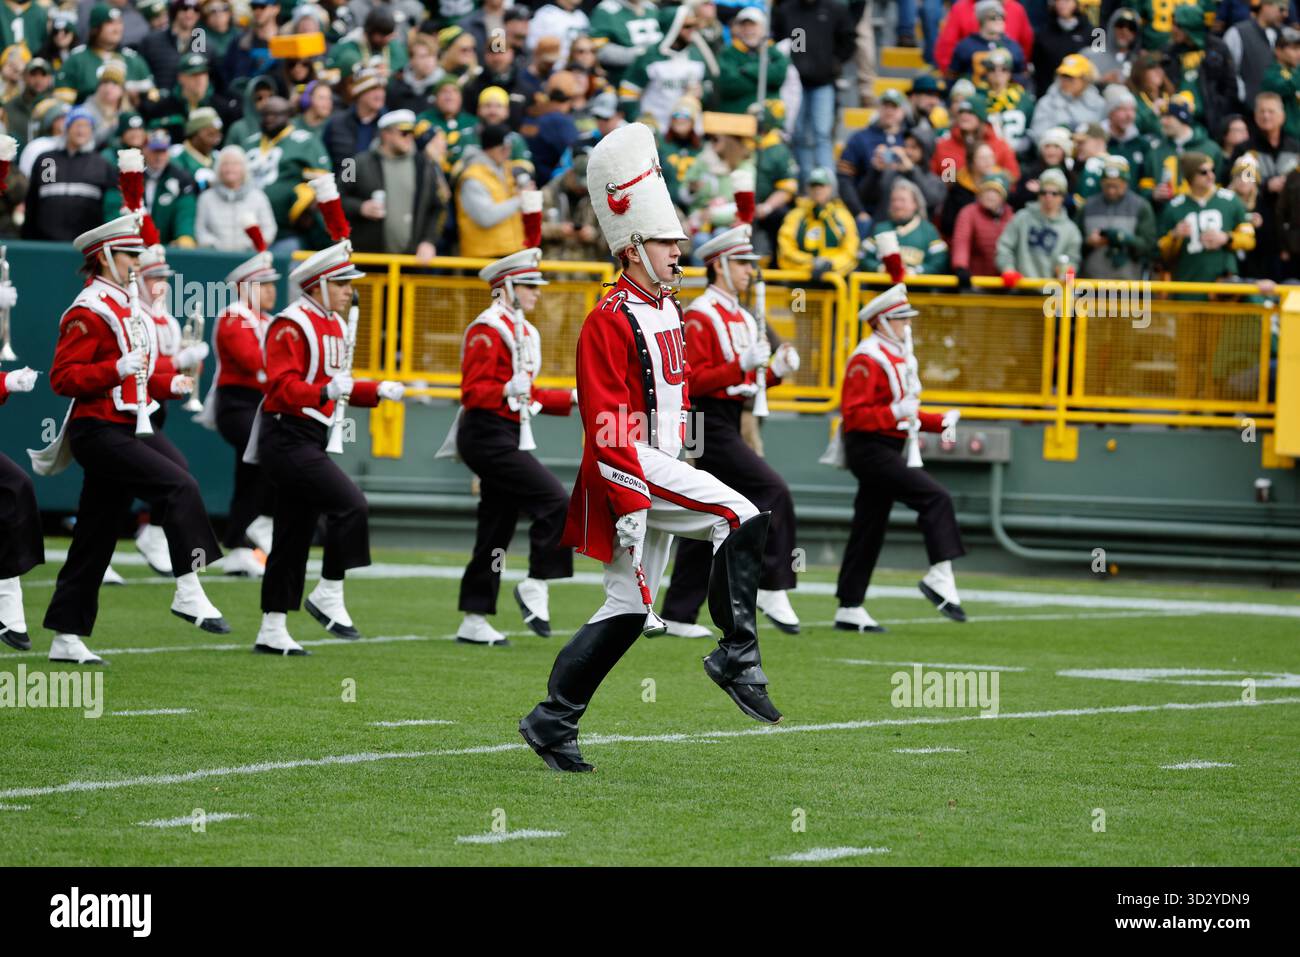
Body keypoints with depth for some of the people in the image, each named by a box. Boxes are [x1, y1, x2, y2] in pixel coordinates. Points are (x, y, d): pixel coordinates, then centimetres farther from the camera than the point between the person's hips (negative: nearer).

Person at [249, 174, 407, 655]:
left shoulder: (333, 324, 16)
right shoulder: (291, 326, -13)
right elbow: (282, 387, -22)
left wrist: (376, 391, 13)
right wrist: (327, 391, -36)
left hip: (309, 440, 10)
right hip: (288, 439, -10)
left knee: (294, 534, 9)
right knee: (349, 504, -21)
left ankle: (272, 630, 12)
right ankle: (329, 595, -12)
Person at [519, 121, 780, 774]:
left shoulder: (668, 311, 17)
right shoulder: (610, 321, -12)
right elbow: (605, 424, -18)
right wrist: (631, 505, -23)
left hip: (664, 469, 10)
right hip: (632, 470, -10)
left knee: (627, 609, 9)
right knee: (742, 520, -22)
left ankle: (553, 722, 12)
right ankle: (738, 657, -19)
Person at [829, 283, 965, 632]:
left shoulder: (900, 357, 18)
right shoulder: (867, 360, -13)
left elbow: (906, 413, 26)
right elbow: (853, 414, -19)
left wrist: (940, 421, 11)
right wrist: (895, 413, -29)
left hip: (888, 450, 10)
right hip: (870, 449, -10)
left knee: (869, 531, 10)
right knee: (935, 498, -20)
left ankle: (849, 610, 13)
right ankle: (940, 576, -22)